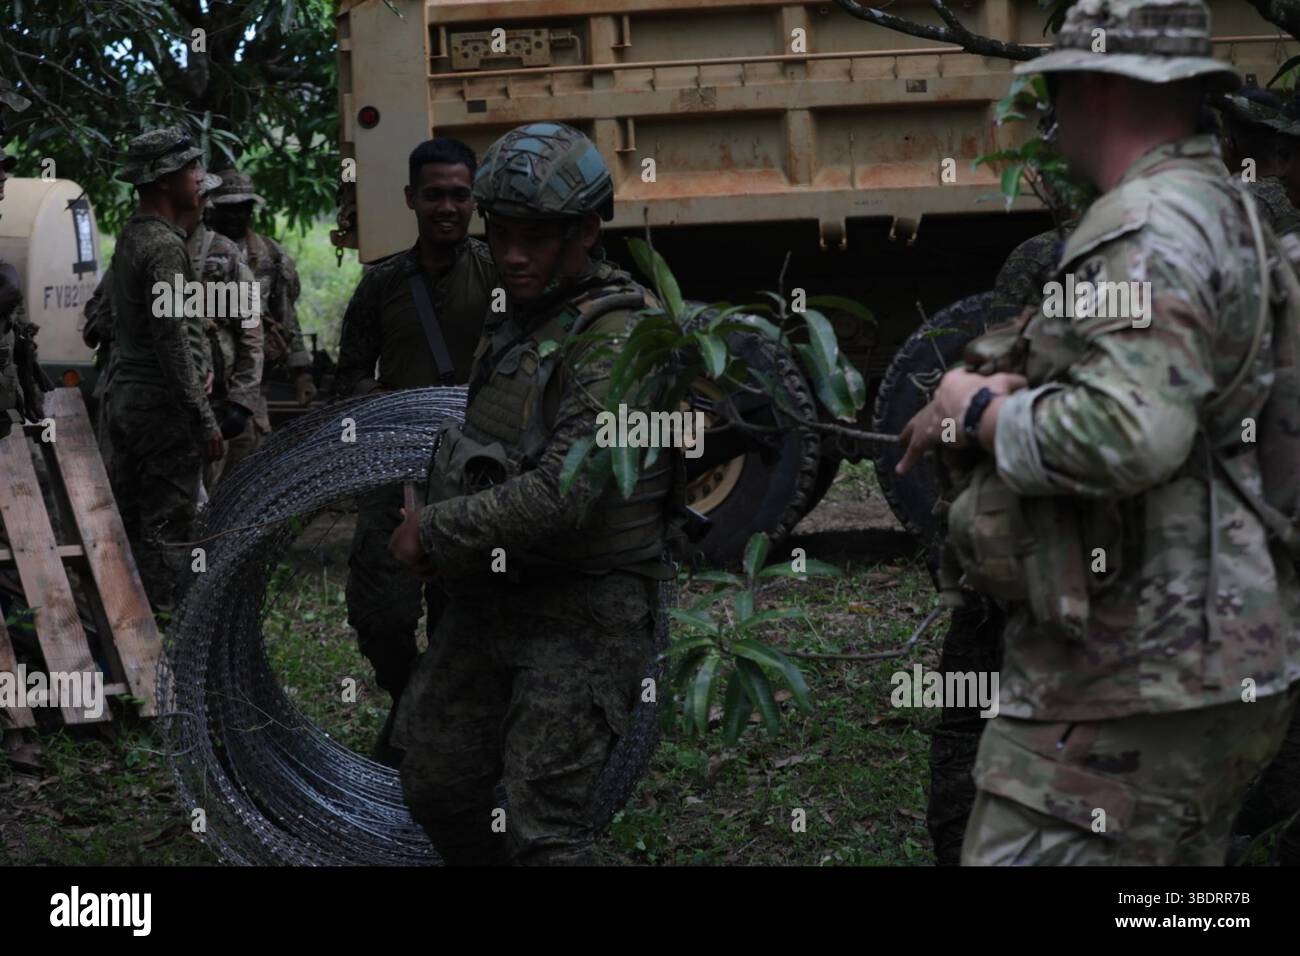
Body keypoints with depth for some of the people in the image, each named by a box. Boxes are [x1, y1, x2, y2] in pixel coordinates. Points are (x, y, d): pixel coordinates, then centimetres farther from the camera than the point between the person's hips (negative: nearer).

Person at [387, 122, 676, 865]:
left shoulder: (617, 339, -19)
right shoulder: (520, 320, 11)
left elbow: (562, 495, -27)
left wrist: (436, 530, -16)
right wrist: (444, 541, 10)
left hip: (584, 615, -9)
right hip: (490, 601, 9)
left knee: (545, 826, -9)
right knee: (438, 790, 15)